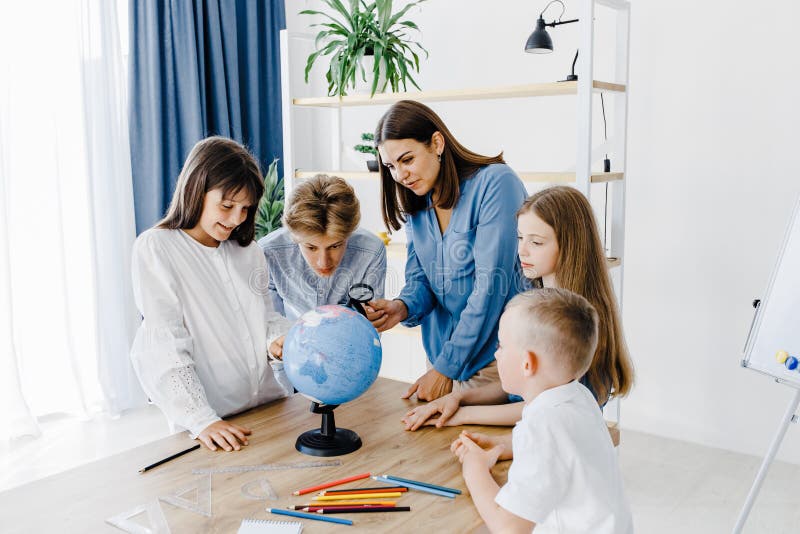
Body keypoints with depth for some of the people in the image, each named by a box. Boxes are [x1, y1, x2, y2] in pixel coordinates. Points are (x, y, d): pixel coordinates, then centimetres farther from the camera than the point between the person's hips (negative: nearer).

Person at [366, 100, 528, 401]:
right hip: (442, 353, 6)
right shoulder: (416, 205, 6)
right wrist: (403, 307, -16)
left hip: (496, 354, -6)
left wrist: (446, 368, -20)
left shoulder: (495, 183, -17)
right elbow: (419, 279, 9)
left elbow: (490, 287, -21)